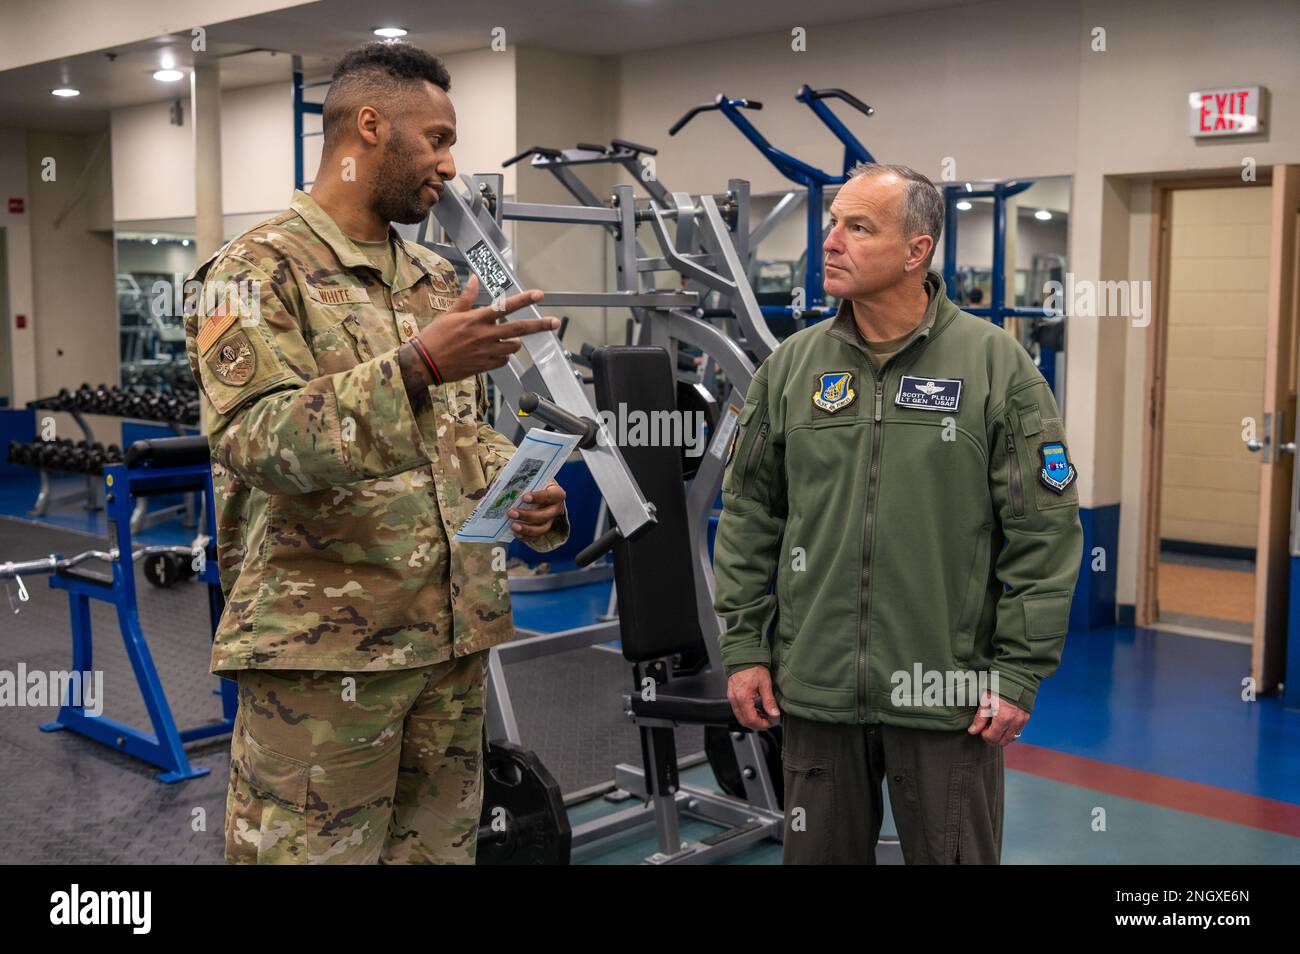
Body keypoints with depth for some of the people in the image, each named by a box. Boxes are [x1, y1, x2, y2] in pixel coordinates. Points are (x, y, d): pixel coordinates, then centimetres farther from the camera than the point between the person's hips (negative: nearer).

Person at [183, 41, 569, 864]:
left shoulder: (438, 281, 14)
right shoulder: (263, 269, -7)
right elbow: (253, 440, -20)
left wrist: (525, 494, 0)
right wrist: (417, 367, -31)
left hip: (455, 640, 7)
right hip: (321, 651, -6)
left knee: (440, 847, 15)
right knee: (314, 848, 2)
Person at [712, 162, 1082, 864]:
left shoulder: (995, 364, -5)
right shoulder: (791, 366, 5)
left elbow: (1045, 532, -5)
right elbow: (748, 517, 9)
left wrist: (1020, 672, -7)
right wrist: (744, 648, 5)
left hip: (948, 697, -3)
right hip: (814, 690, 3)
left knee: (952, 853, 10)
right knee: (821, 853, 16)